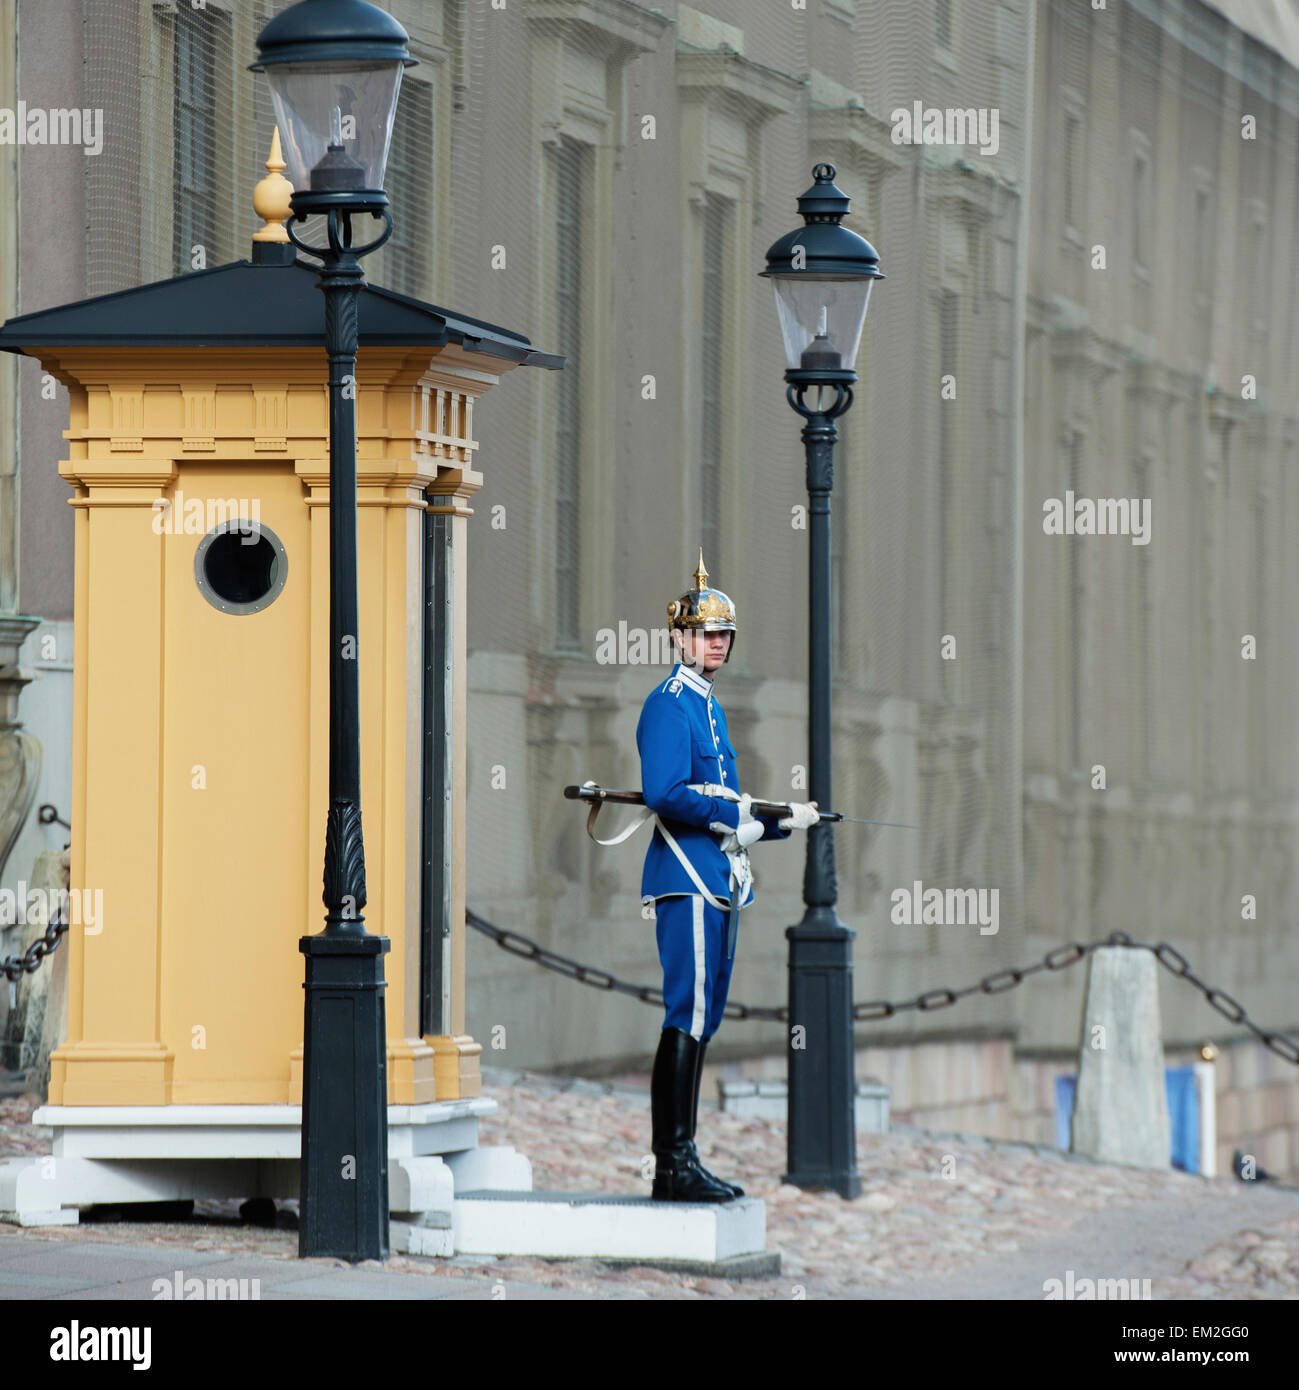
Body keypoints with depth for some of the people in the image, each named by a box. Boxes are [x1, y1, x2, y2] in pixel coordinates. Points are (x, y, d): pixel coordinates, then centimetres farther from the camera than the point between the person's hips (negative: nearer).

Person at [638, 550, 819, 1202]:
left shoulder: (708, 708, 21)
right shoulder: (669, 705, -9)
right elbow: (665, 795, -22)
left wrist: (783, 820, 16)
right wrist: (735, 817, -14)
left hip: (718, 880, 10)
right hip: (688, 878, -10)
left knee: (698, 1022, 9)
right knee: (688, 1016, -11)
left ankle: (676, 1165, 12)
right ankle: (676, 1162, -12)